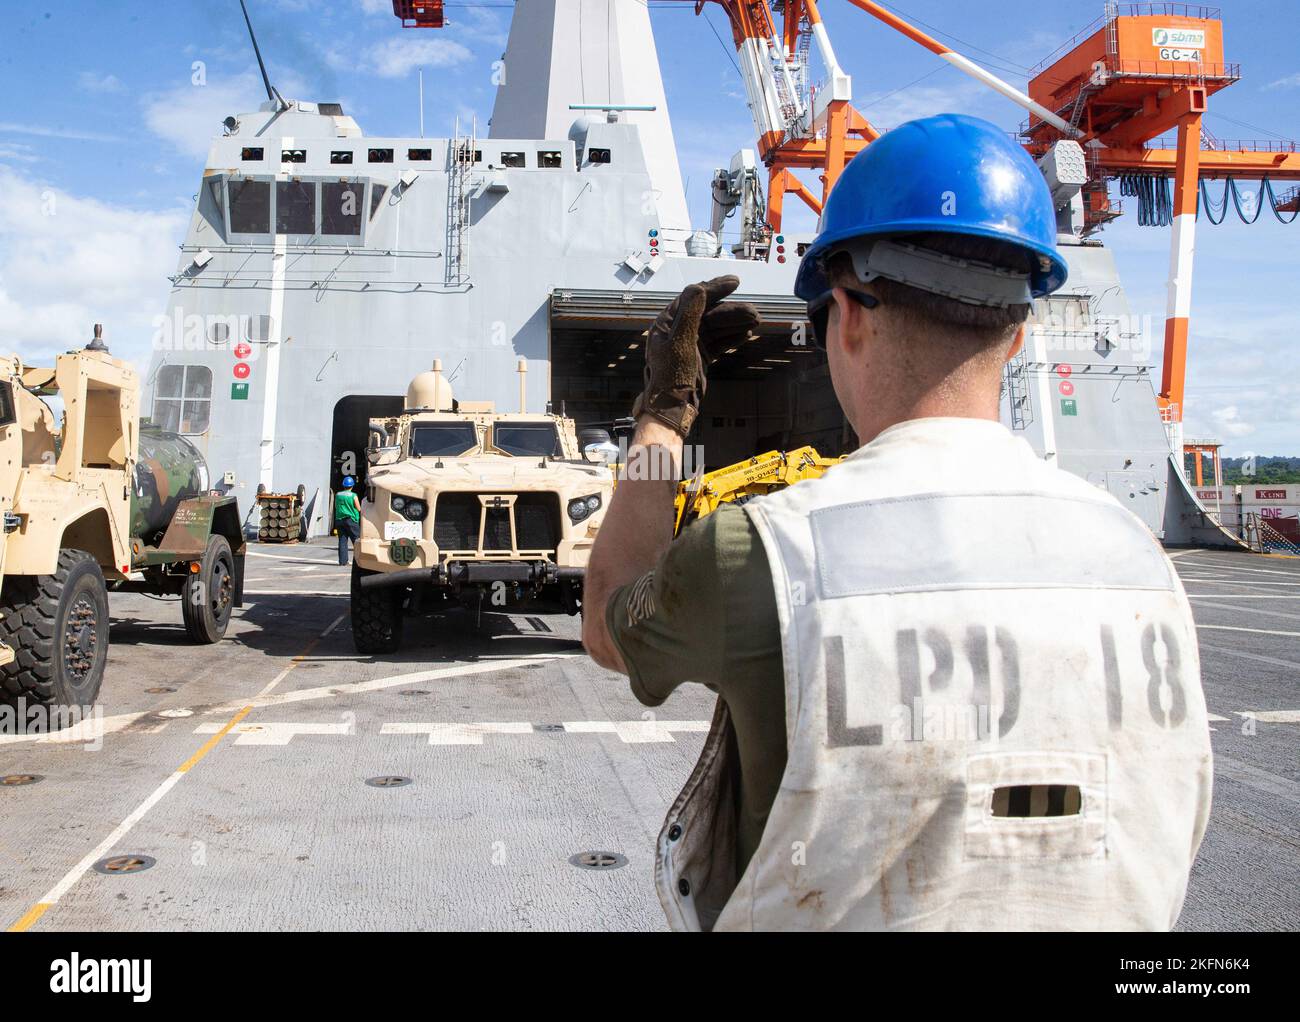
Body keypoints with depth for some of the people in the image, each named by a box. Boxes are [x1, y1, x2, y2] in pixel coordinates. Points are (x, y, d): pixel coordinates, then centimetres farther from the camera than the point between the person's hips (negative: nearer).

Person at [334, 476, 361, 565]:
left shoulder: (337, 495, 5)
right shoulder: (353, 496, -9)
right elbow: (359, 509, -4)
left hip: (339, 520, 4)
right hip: (351, 520, -4)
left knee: (342, 541, 5)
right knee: (357, 539, 3)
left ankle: (342, 560, 2)